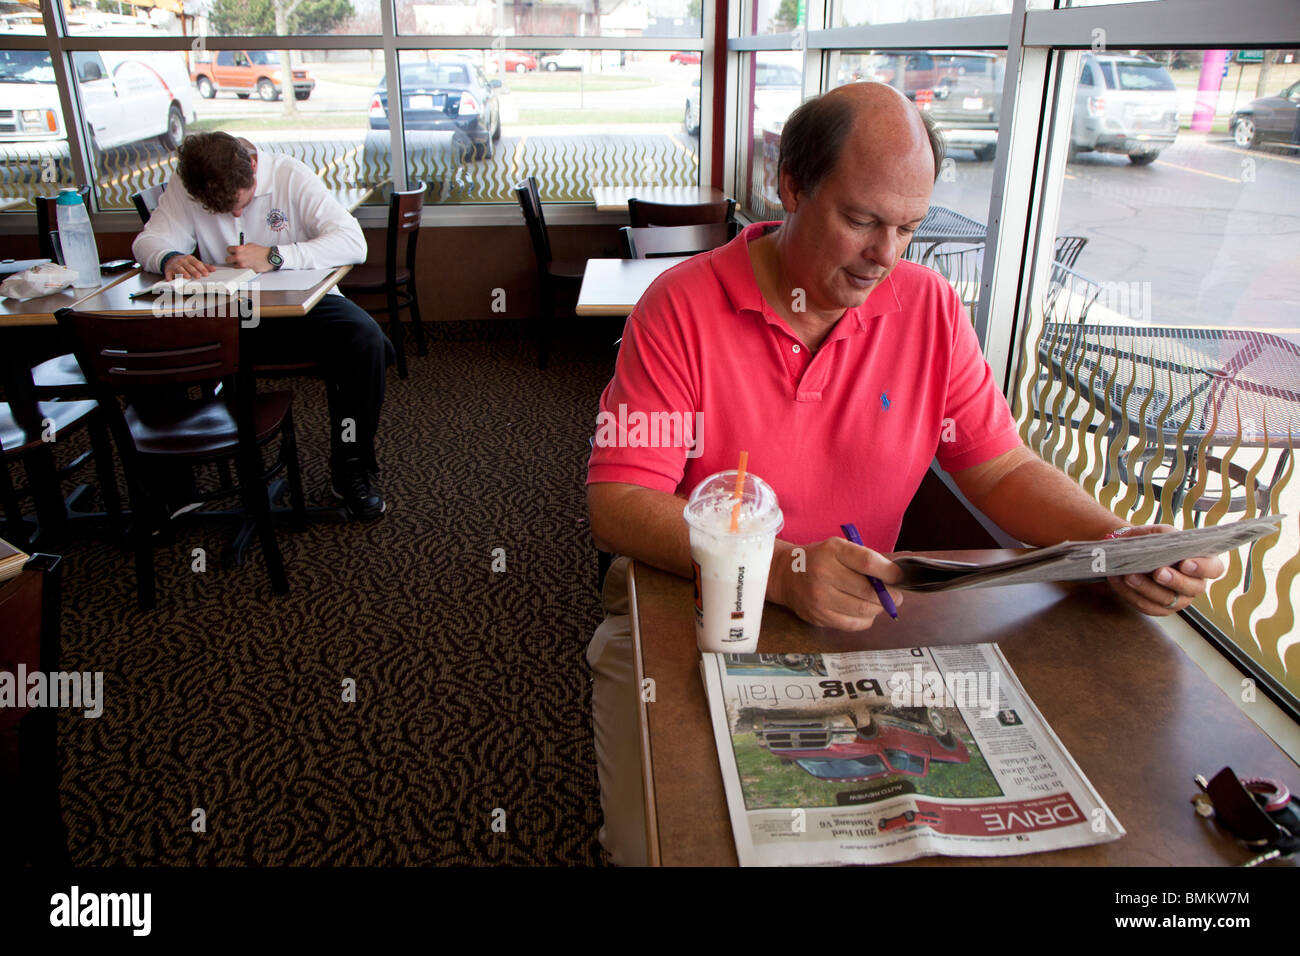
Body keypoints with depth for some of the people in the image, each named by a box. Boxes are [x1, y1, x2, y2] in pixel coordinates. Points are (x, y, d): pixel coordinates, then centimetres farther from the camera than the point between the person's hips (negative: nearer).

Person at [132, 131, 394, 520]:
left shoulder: (290, 175, -11)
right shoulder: (183, 187, -3)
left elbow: (354, 242, -21)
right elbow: (149, 240, 2)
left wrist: (273, 257, -32)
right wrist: (170, 258, -25)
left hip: (301, 303, -2)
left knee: (365, 341, -31)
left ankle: (350, 469, -14)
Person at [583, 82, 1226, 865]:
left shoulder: (930, 309, -1)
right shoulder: (682, 306, -12)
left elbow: (1005, 470, 5)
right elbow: (617, 504, -17)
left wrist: (1117, 541, -15)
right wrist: (781, 569, -30)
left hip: (856, 624, 3)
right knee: (658, 841, -15)